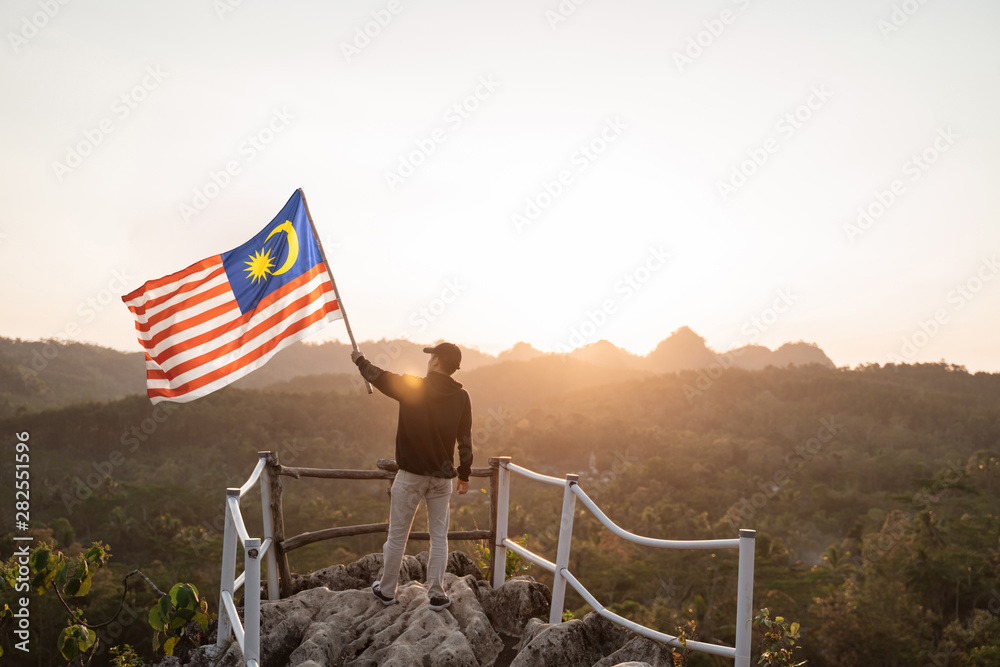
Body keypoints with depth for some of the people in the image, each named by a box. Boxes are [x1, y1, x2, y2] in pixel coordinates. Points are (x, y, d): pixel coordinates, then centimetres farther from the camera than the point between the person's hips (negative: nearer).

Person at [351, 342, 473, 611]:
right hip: (442, 477, 2)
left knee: (397, 536, 11)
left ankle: (387, 590, 25)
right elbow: (465, 440, 4)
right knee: (439, 537, 11)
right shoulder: (461, 397, -2)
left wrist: (360, 360, 23)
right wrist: (464, 475, 15)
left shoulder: (411, 387, -11)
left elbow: (379, 377, 4)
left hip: (411, 475, -2)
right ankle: (437, 595, 15)